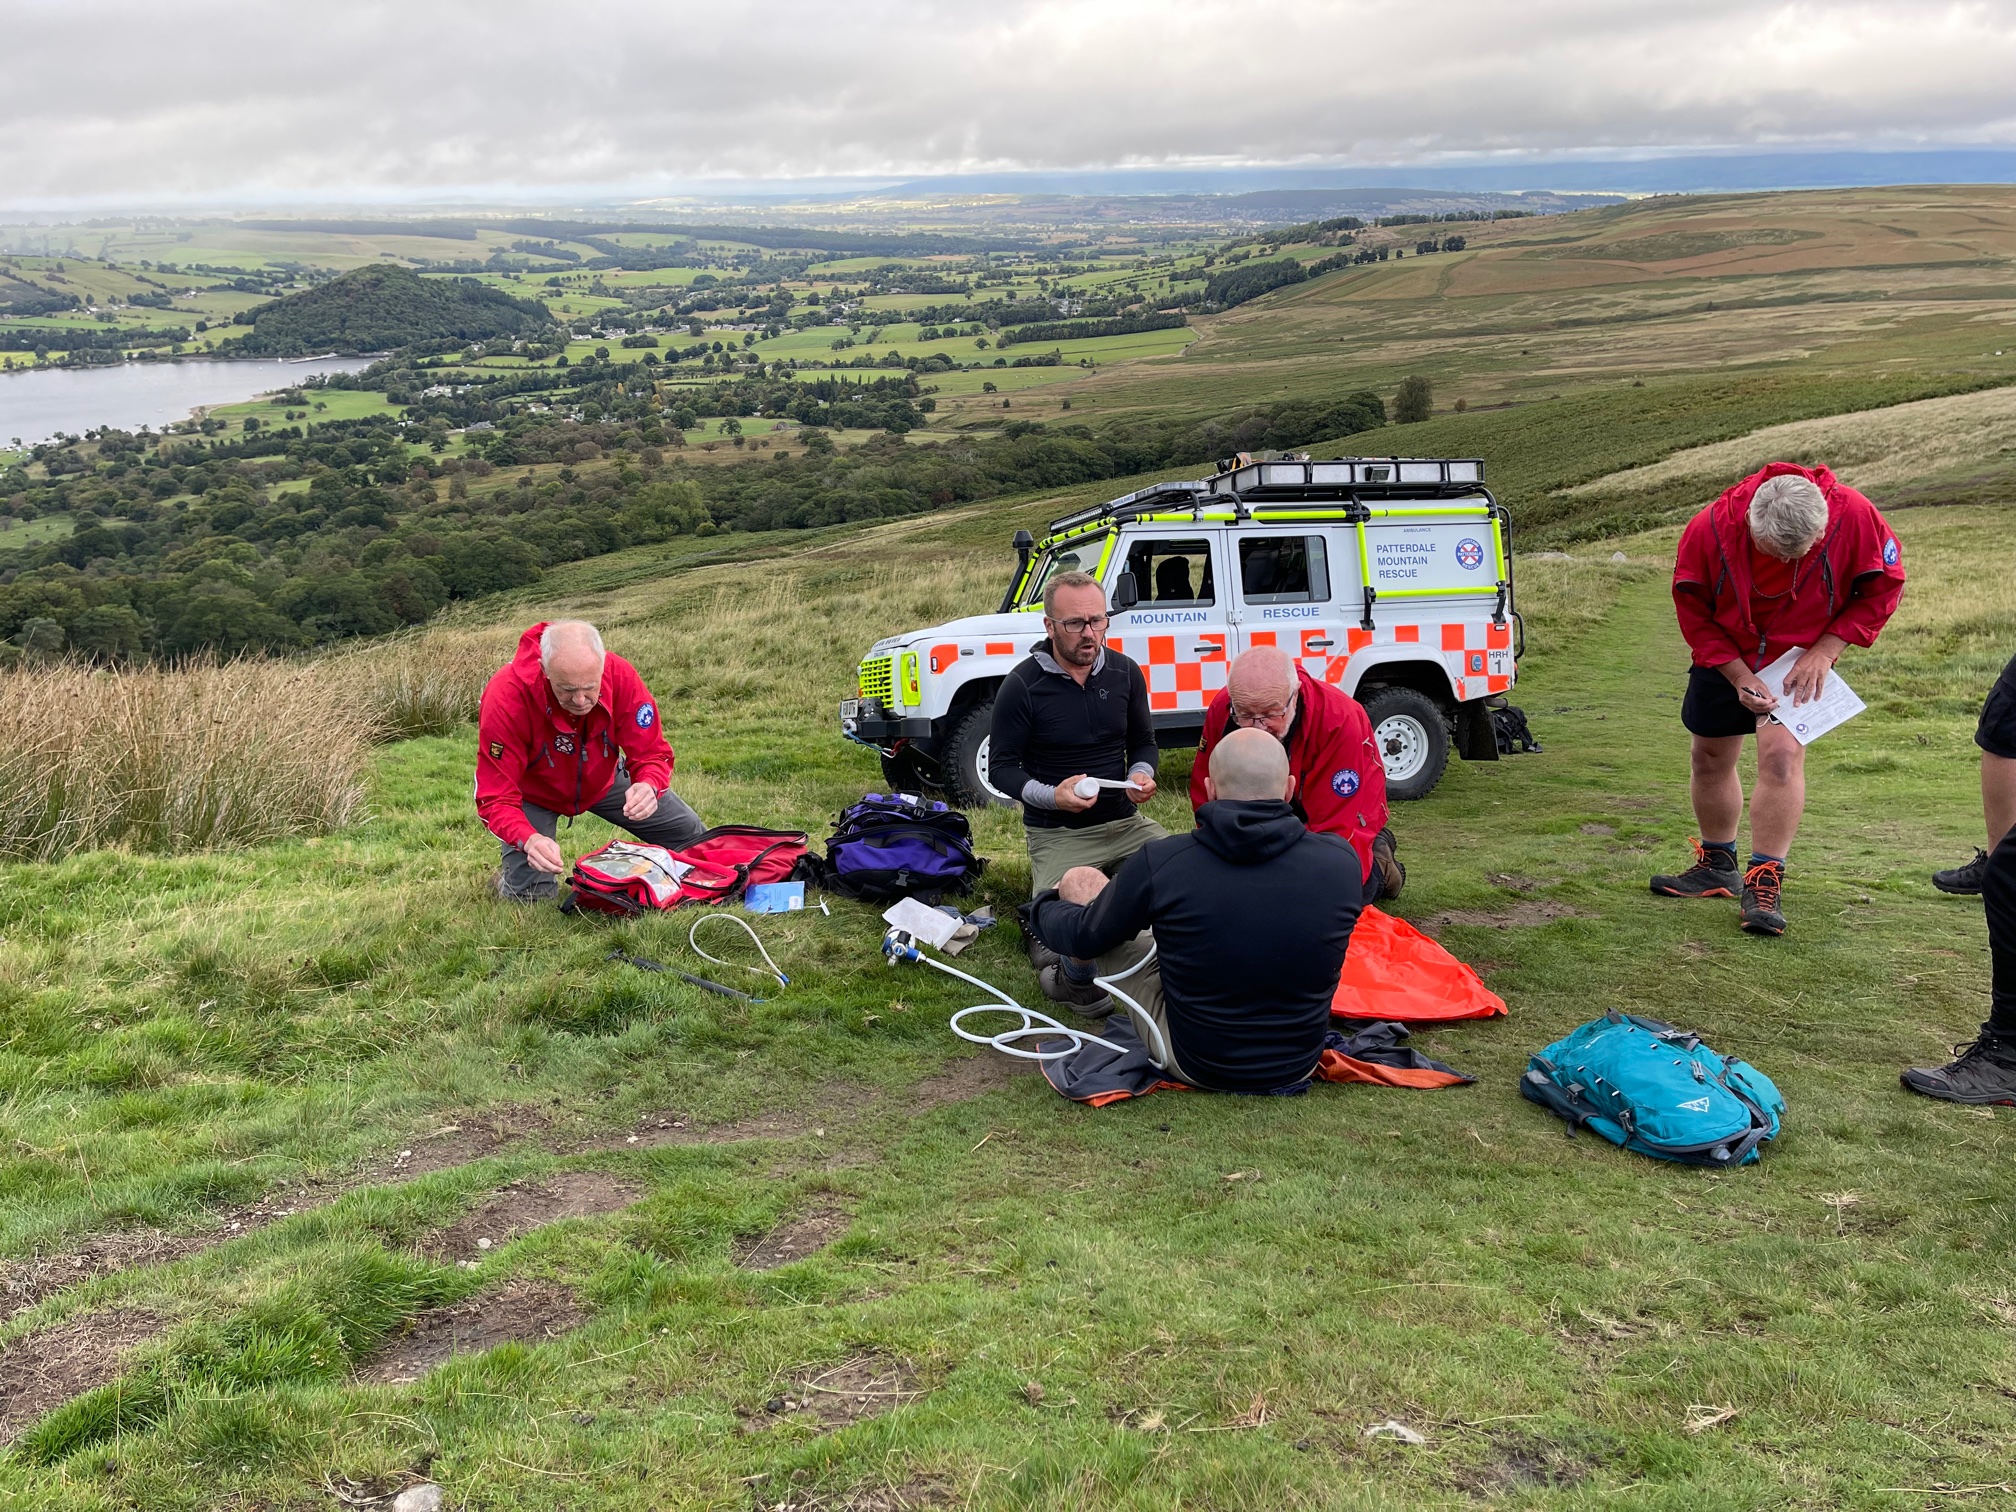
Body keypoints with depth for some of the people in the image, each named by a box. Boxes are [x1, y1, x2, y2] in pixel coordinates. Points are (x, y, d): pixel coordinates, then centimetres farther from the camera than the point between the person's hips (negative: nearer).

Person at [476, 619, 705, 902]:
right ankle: (508, 877, 20)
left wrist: (649, 786, -47)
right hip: (533, 791, -3)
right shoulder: (506, 698, -38)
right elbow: (496, 797, -34)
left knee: (690, 834, 1)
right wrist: (529, 839, -55)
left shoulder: (621, 676, -31)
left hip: (602, 778, 3)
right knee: (531, 894, -17)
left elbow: (652, 754, -22)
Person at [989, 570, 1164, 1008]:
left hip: (1124, 822, 4)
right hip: (1057, 834, -4)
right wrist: (1051, 796, -23)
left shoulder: (1125, 672, 3)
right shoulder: (1022, 685, -10)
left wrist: (1141, 775, -8)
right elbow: (1001, 767, -5)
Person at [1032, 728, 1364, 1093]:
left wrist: (1046, 905, 22)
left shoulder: (1158, 864, -23)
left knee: (1080, 882, 11)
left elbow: (1085, 937, -3)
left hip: (1192, 1064, -2)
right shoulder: (1342, 862, -17)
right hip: (1300, 1065, 3)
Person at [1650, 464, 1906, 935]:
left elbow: (1883, 588, -13)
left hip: (1802, 660, -2)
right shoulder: (1710, 529, -29)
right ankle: (1717, 866, 31)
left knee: (1781, 751, -20)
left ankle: (1765, 884, -13)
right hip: (1726, 656, 2)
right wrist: (1739, 676, -20)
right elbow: (1692, 608, -13)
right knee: (1710, 757, 10)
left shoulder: (1855, 517, -29)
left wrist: (1824, 651, -22)